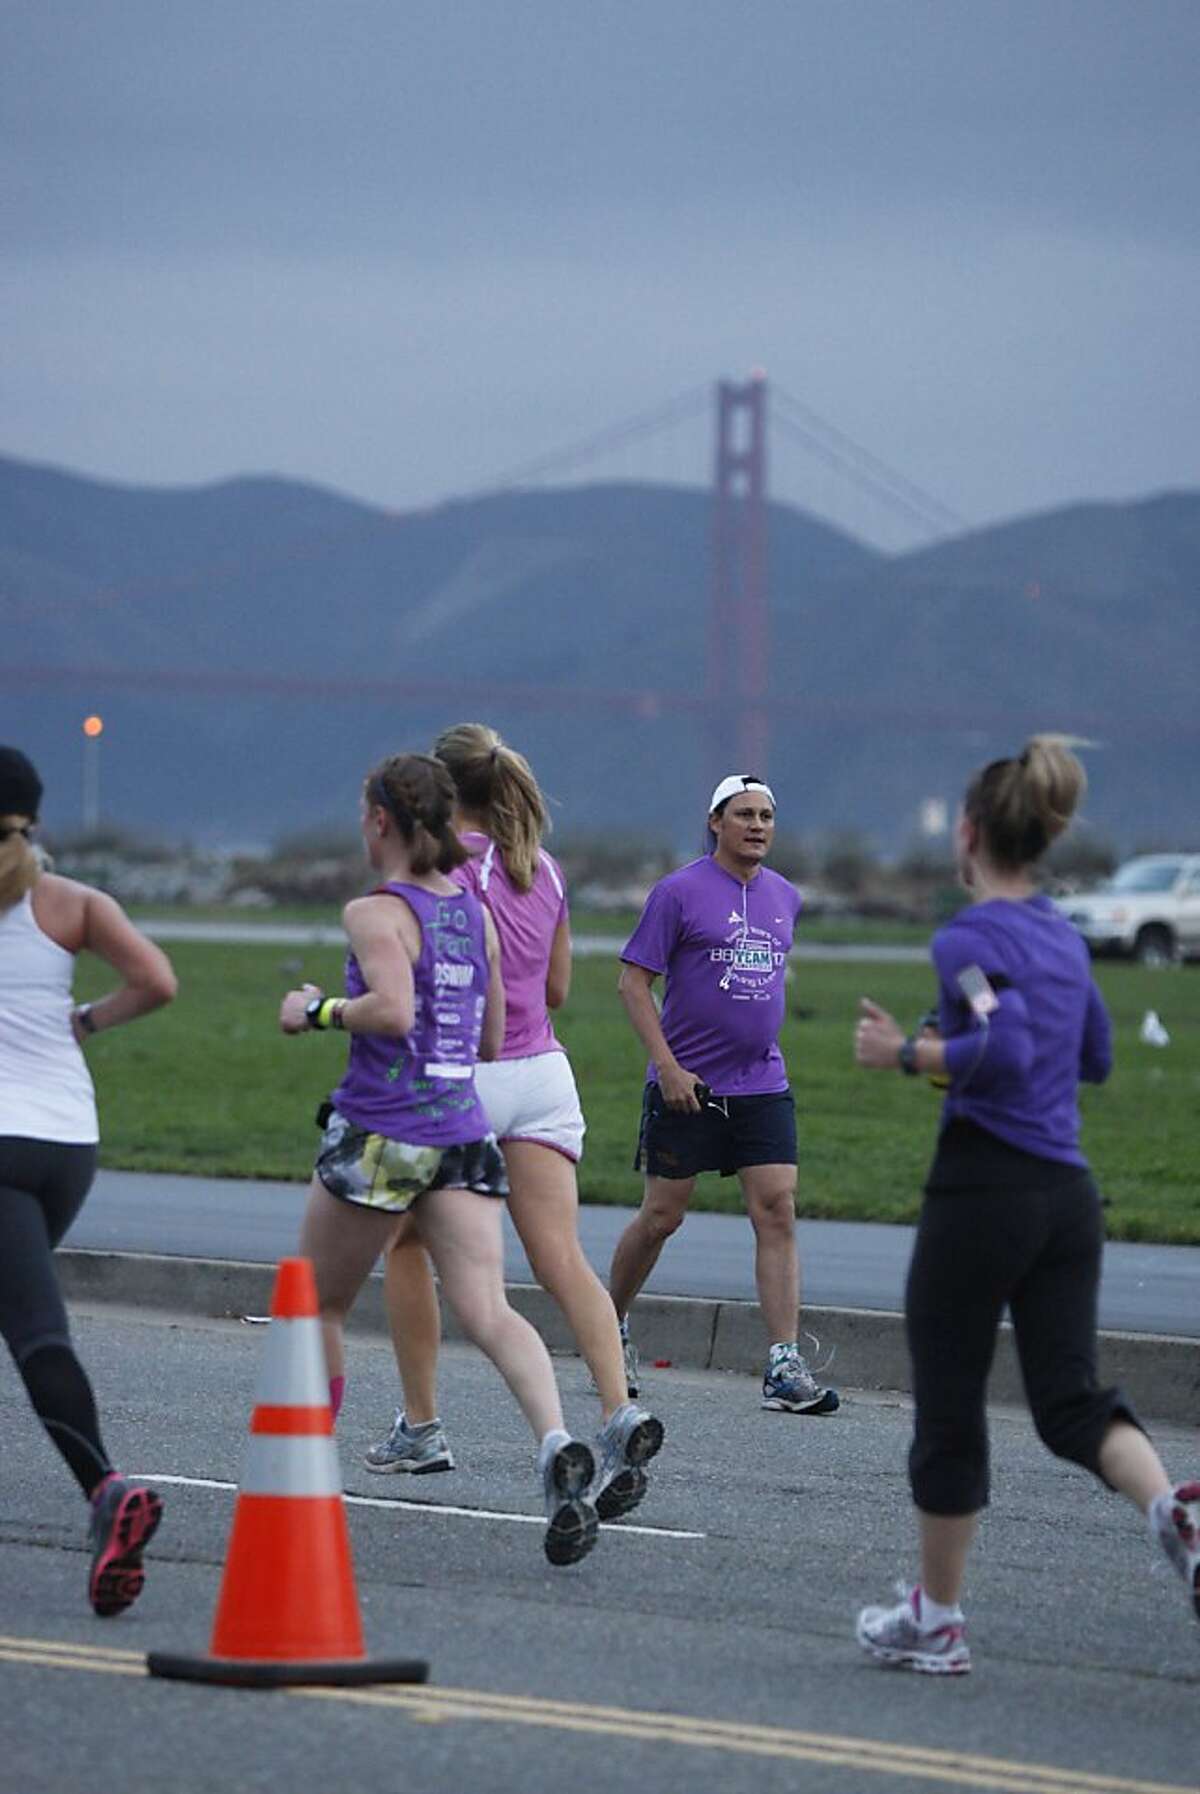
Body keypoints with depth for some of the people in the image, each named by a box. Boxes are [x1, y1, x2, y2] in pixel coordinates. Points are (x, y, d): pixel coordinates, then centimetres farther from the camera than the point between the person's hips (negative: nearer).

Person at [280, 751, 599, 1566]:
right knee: (489, 1312, -9)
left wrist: (318, 1010, -8)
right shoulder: (476, 913, 12)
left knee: (318, 1307, 16)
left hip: (378, 1136, -5)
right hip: (463, 1133, 5)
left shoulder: (376, 913, -8)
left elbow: (391, 1010, -24)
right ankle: (559, 1446, -32)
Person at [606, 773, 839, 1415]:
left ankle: (784, 1369, -10)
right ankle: (611, 1326, 28)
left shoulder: (784, 897, 10)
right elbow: (633, 981, -8)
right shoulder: (679, 891, -7)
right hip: (686, 1085, -4)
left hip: (762, 1085, 4)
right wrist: (667, 1065, -14)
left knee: (777, 1213, -7)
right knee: (661, 1217, 4)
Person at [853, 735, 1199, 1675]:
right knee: (1071, 1399, 5)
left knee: (949, 1411, 5)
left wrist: (907, 1053, -13)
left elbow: (1005, 1050, -25)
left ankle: (935, 1621, 14)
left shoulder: (969, 938, -11)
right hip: (1070, 1197, 7)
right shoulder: (1064, 936, 14)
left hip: (984, 1191, -7)